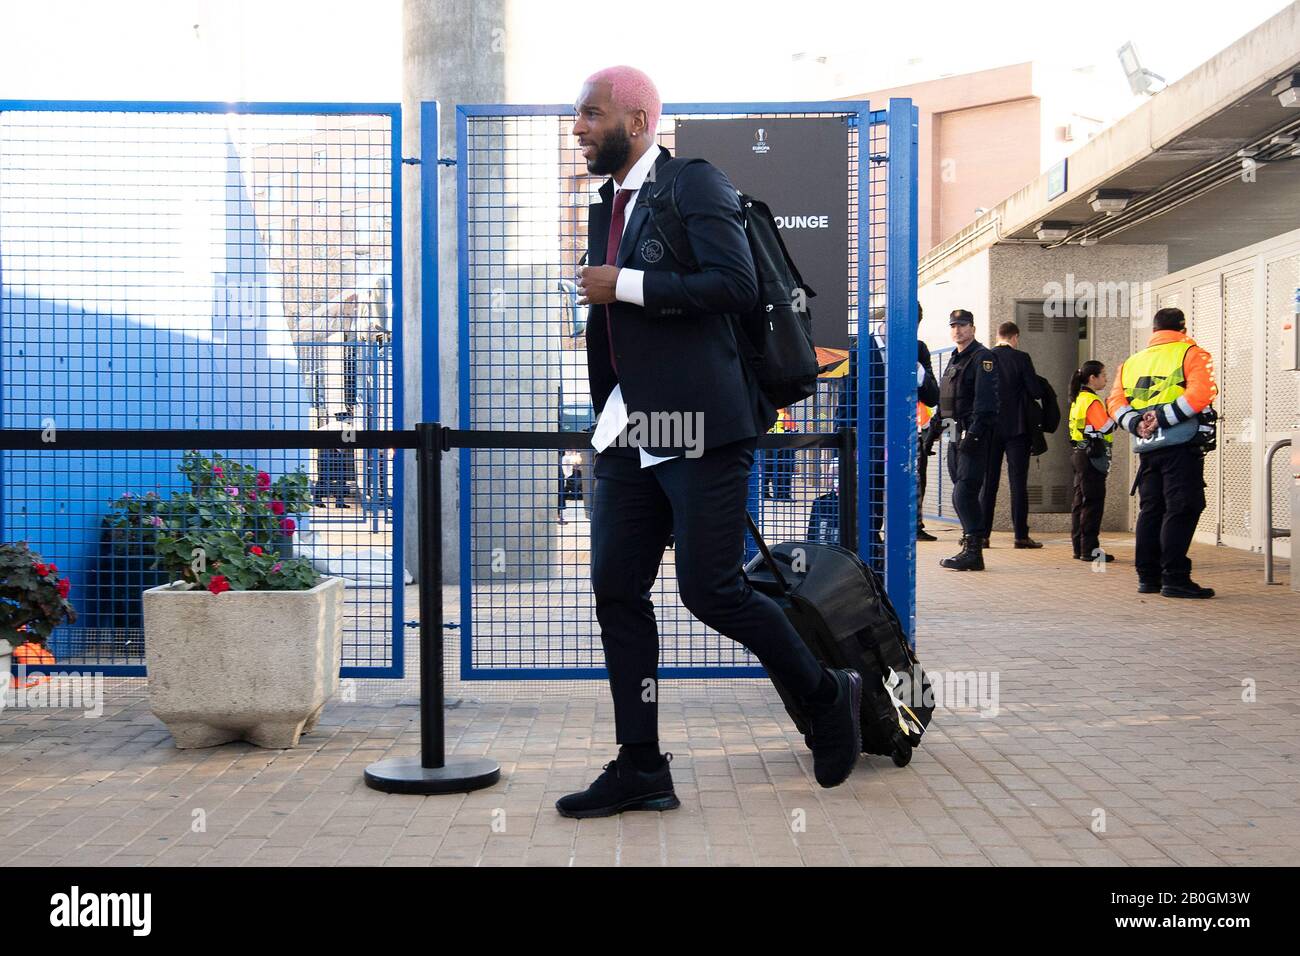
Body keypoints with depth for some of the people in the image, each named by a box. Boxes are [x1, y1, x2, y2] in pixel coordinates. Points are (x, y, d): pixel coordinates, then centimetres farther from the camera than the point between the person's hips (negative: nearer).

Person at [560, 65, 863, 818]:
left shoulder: (697, 186, -6)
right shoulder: (608, 209, 19)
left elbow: (736, 284, -19)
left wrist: (625, 286, -16)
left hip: (701, 431, -8)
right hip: (631, 438, 8)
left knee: (710, 588, -8)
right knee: (618, 591, 4)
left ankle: (829, 694, 16)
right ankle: (641, 767, 11)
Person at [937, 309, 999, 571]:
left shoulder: (982, 358, -8)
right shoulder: (954, 361, 20)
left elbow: (985, 400, -17)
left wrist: (973, 434, -24)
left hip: (974, 434, -9)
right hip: (956, 436, 9)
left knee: (964, 493, -14)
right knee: (961, 493, 10)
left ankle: (973, 552, -15)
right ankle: (970, 544, 15)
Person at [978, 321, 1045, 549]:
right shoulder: (1021, 358, -7)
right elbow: (1036, 391, -8)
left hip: (989, 428, 2)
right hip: (1016, 428, -2)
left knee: (988, 482, 6)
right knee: (1018, 482, 1)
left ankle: (982, 534, 4)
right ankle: (1021, 535, -1)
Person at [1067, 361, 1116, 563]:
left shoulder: (1078, 399, 15)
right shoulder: (1093, 401, -13)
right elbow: (1106, 428, -20)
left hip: (1079, 454, 10)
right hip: (1092, 456, -10)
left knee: (1080, 502, 11)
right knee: (1093, 503, -8)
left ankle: (1079, 547, 14)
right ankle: (1090, 549, -8)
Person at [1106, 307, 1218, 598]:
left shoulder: (1132, 362, 17)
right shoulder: (1191, 354, 1)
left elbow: (1115, 402, 7)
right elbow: (1201, 393, -16)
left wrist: (1137, 424, -7)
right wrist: (1163, 417, -18)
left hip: (1148, 447, 6)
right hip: (1182, 446, -6)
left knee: (1150, 510, 12)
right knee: (1181, 510, -6)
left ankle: (1148, 577, 13)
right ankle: (1174, 577, -11)